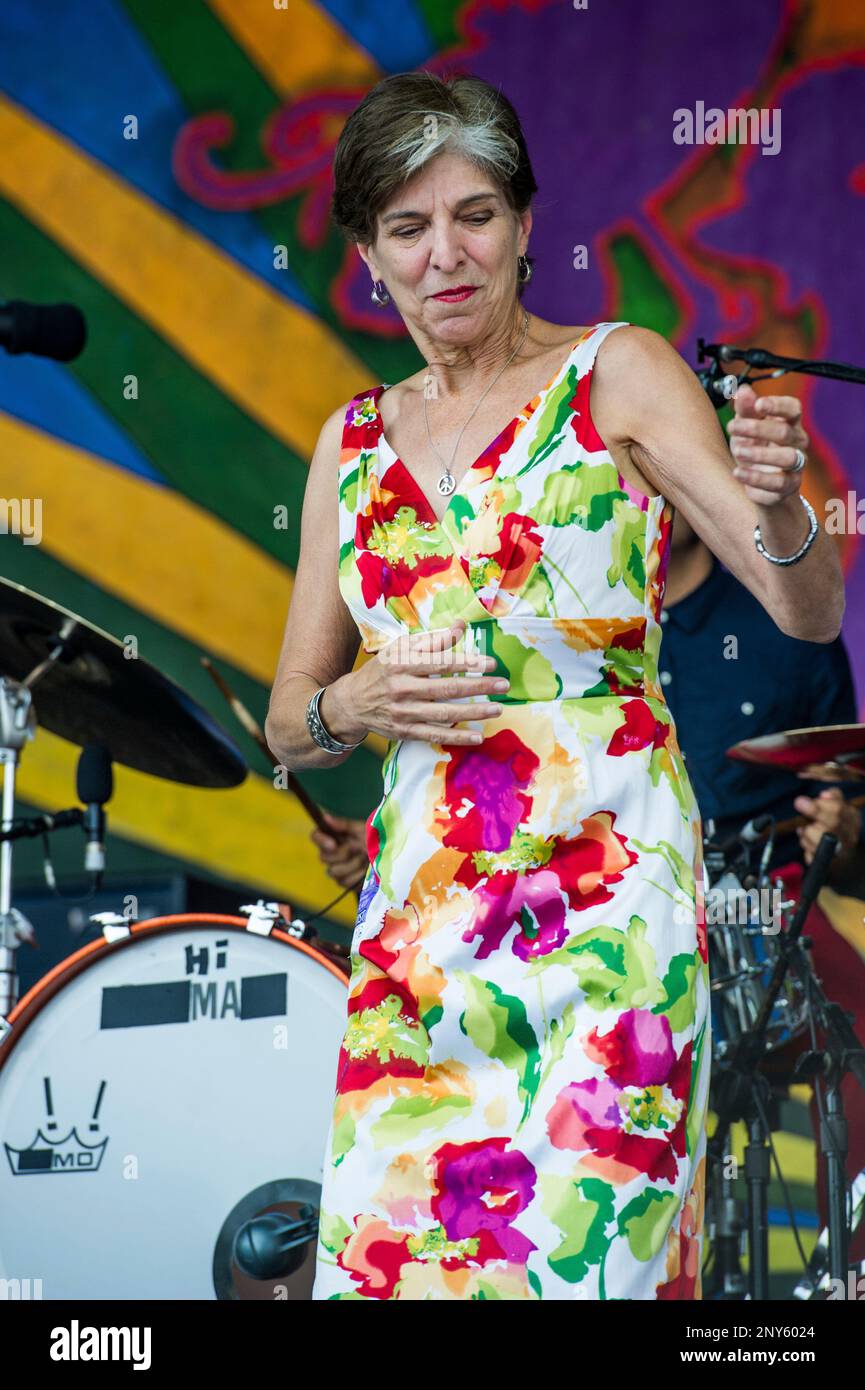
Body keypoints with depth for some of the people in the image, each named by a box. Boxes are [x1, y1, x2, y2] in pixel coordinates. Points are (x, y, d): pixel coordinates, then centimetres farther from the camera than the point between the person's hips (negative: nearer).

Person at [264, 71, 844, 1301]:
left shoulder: (618, 377, 2)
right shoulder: (356, 444, 15)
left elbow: (809, 614, -7)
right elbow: (288, 720, 20)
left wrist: (777, 509, -29)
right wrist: (352, 706, -3)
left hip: (600, 889, -4)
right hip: (418, 909, 4)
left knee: (580, 1242, -10)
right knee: (392, 1247, 0)